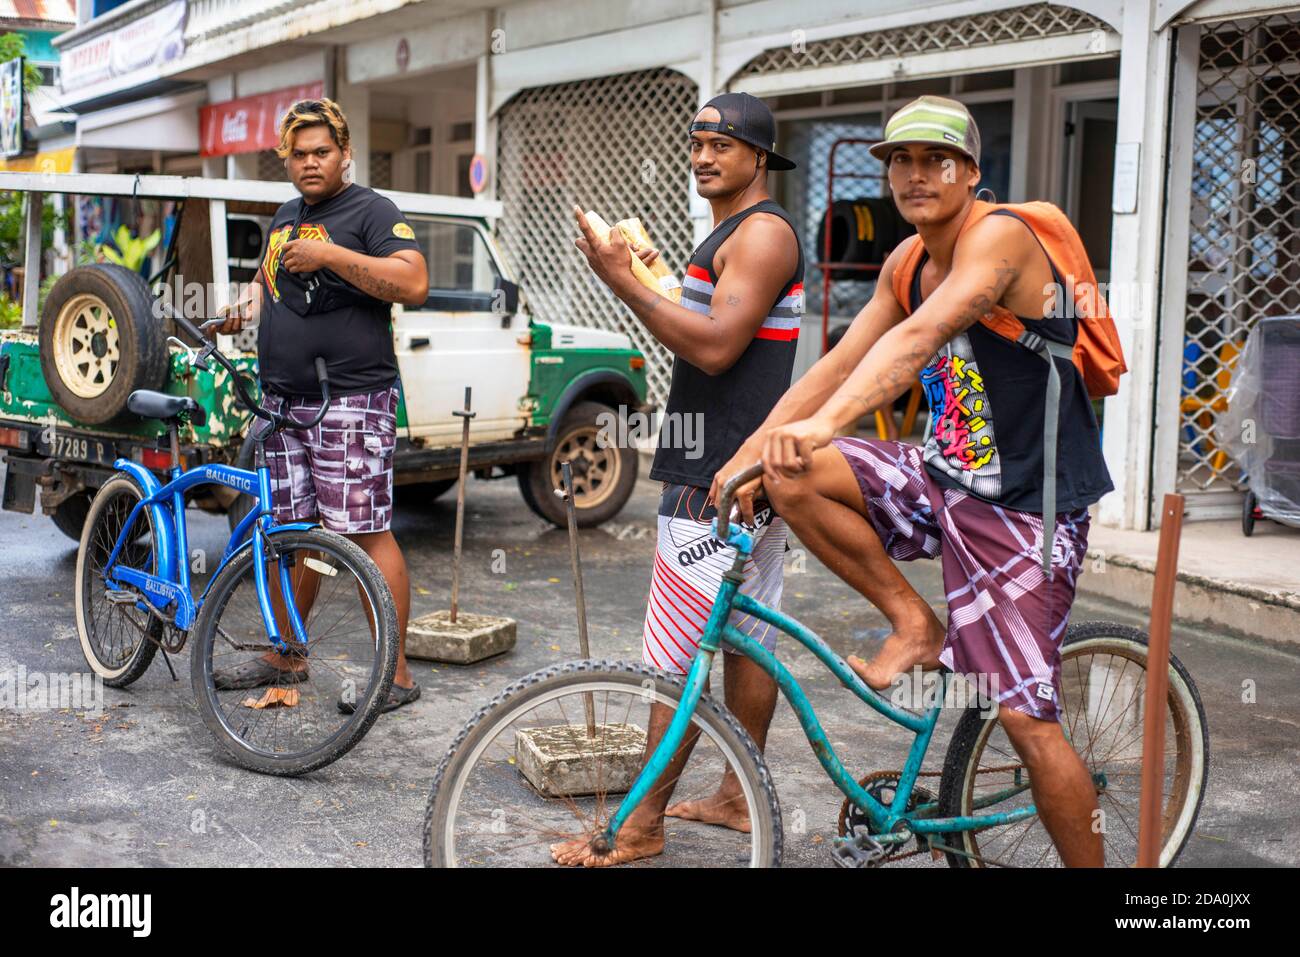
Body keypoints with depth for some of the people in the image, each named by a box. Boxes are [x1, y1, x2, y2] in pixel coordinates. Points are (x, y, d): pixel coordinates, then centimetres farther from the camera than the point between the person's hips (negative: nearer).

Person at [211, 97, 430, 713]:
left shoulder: (370, 211, -4)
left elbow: (414, 283, -17)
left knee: (366, 534, -8)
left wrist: (331, 254, -20)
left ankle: (395, 673, -2)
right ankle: (284, 656, 25)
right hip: (283, 401, 8)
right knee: (289, 530, 13)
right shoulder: (284, 218, 20)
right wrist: (245, 306, 12)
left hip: (352, 401, -8)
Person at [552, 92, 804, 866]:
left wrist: (624, 282, -22)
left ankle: (643, 827, 1)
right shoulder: (734, 233, 21)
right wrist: (652, 280, 12)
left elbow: (715, 346, -23)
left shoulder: (763, 232, -13)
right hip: (750, 469, 11)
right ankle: (738, 797, 24)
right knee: (747, 637, 15)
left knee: (676, 655, -7)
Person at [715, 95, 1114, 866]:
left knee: (1027, 720, -7)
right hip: (943, 476, 7)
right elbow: (841, 362, 4)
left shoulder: (998, 237, -19)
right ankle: (916, 626, 1)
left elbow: (920, 337, -36)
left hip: (1023, 506, -7)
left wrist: (823, 424, -49)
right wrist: (752, 452, -4)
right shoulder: (908, 261, 6)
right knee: (793, 478, -13)